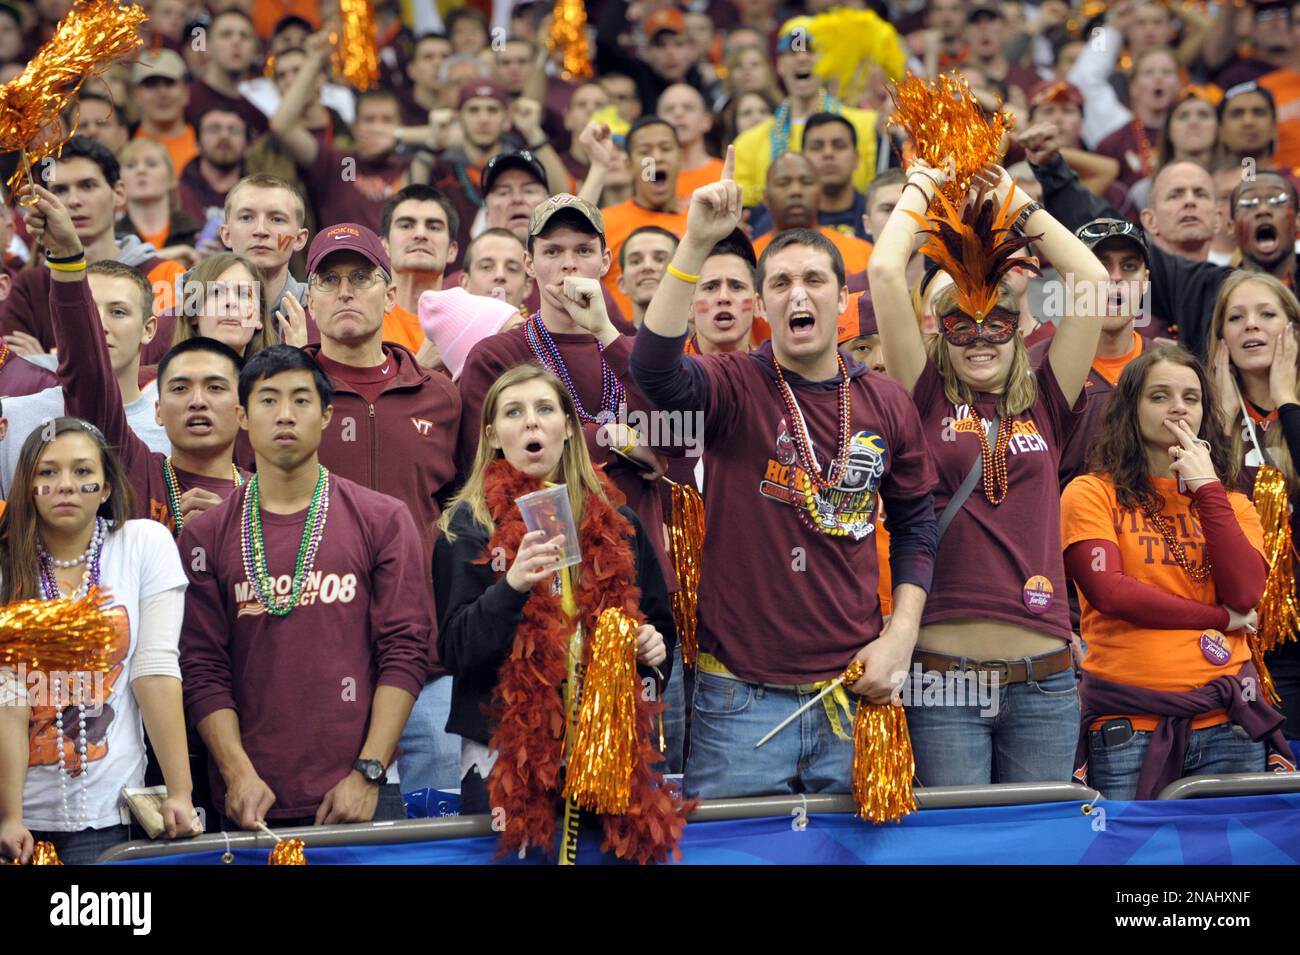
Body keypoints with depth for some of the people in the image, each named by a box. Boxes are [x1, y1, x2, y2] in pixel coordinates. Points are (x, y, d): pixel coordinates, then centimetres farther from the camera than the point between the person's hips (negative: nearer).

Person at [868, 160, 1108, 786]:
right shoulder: (926, 402, 6)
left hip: (1043, 679, 2)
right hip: (944, 676, -2)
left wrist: (1015, 201, 14)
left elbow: (1092, 280, 7)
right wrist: (922, 187, 12)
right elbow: (885, 271, -2)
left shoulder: (1044, 405, 11)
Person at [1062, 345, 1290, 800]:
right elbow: (1109, 591, -8)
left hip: (1225, 720, 3)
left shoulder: (1231, 504, 16)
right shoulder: (1092, 494, 5)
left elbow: (1244, 593, -2)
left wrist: (1207, 487, -3)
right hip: (1127, 724, -3)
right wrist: (1221, 618, -2)